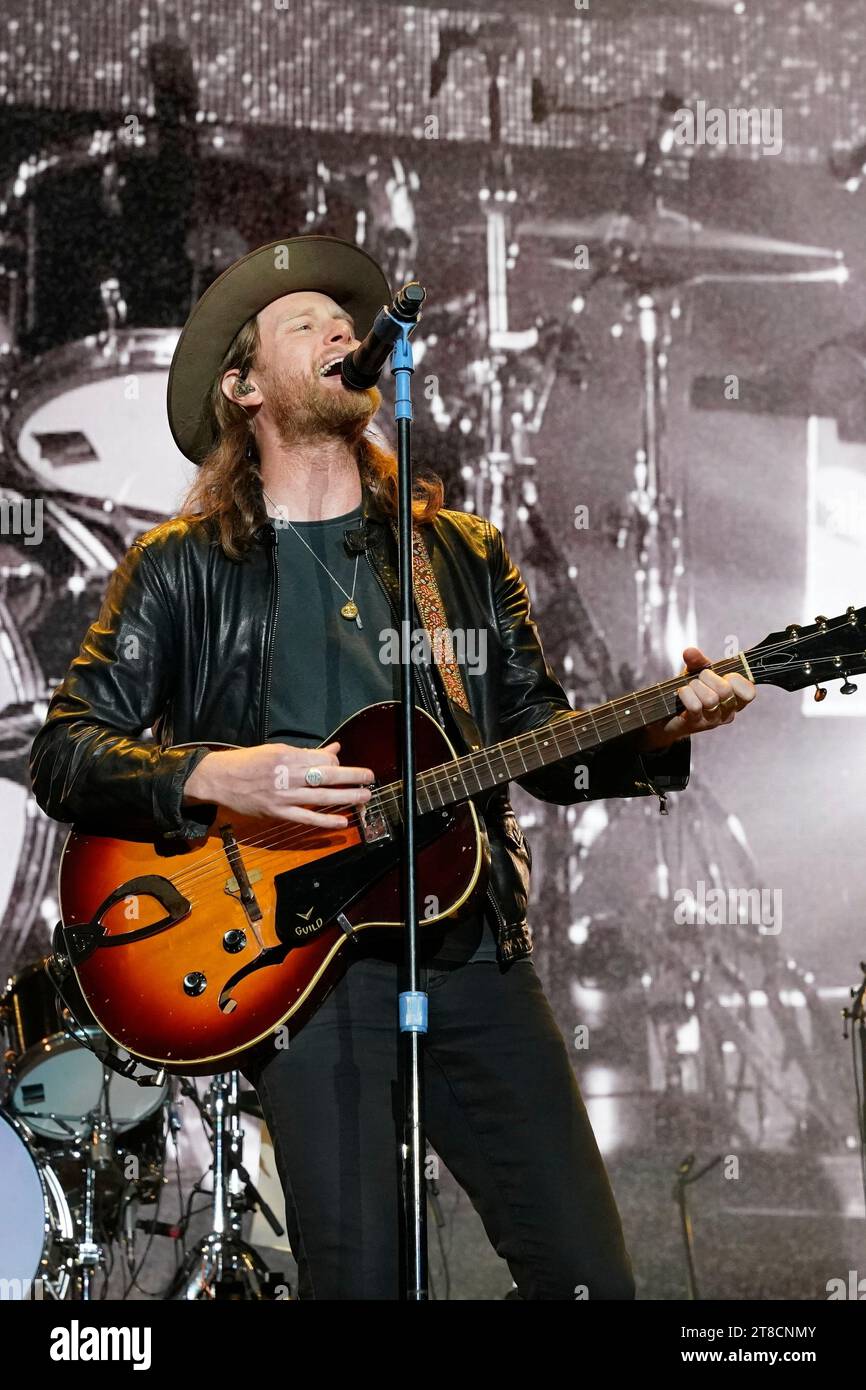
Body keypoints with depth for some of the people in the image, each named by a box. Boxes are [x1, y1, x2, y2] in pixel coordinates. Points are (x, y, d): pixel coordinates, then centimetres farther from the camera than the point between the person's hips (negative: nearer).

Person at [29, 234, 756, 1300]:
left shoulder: (463, 554, 15)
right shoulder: (185, 568, 4)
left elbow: (544, 741, 15)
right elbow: (64, 755, -1)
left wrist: (657, 728, -4)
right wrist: (213, 776, -17)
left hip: (475, 954, 4)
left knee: (589, 1275, 0)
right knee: (363, 1282, -9)